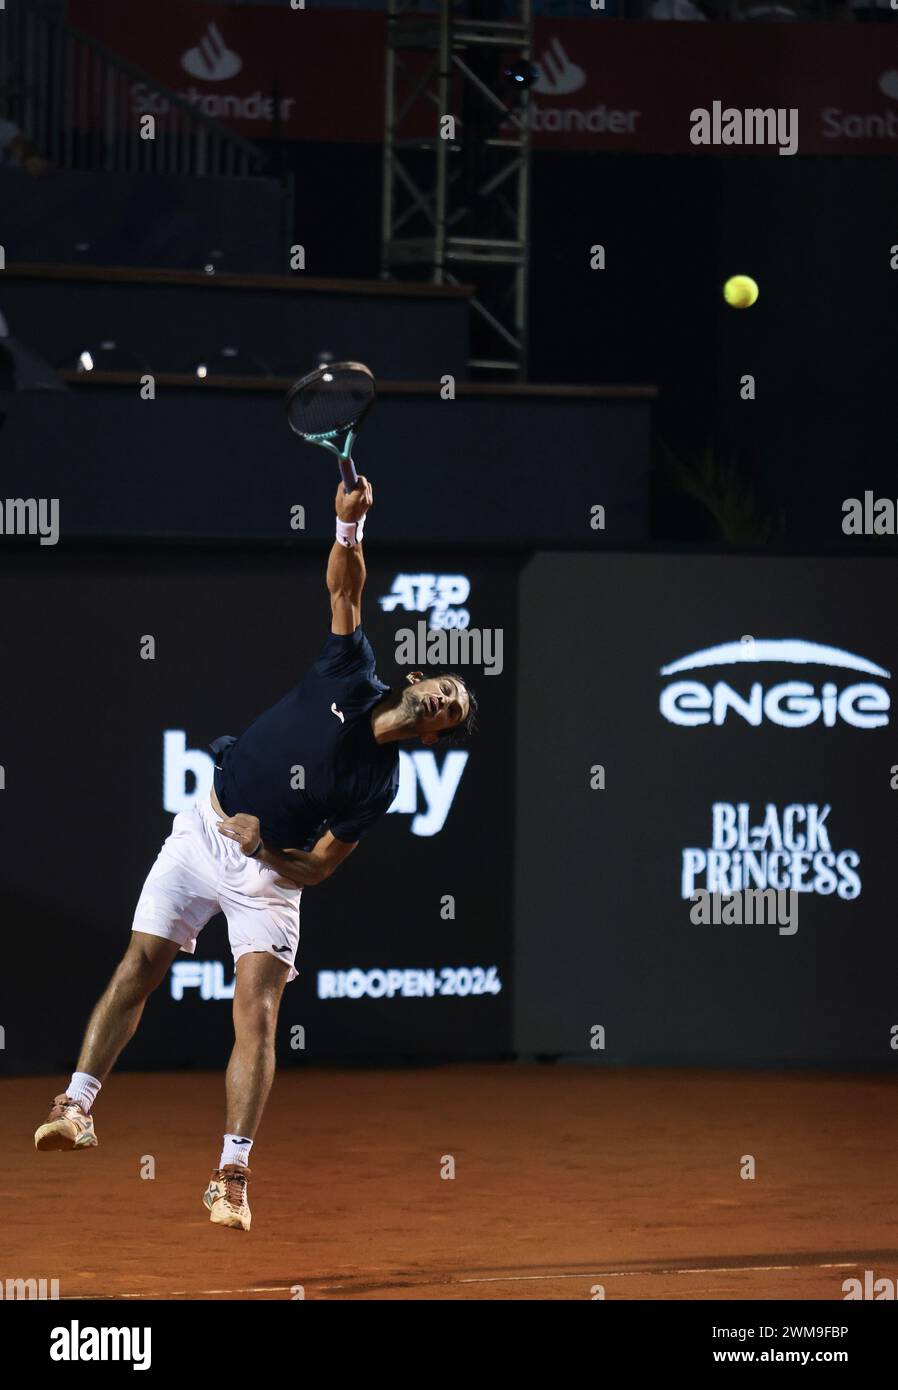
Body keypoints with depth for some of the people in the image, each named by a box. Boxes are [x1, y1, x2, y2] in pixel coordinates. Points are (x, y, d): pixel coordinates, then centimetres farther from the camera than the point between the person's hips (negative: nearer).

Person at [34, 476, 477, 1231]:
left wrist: (263, 848, -28)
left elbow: (319, 866, -10)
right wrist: (351, 525, -28)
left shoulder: (380, 783, -11)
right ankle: (78, 1106, 6)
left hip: (271, 870, -3)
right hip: (204, 832, 3)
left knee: (257, 1010, -15)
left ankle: (232, 1177, -17)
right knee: (138, 970, -2)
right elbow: (344, 588, -10)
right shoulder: (351, 677, -6)